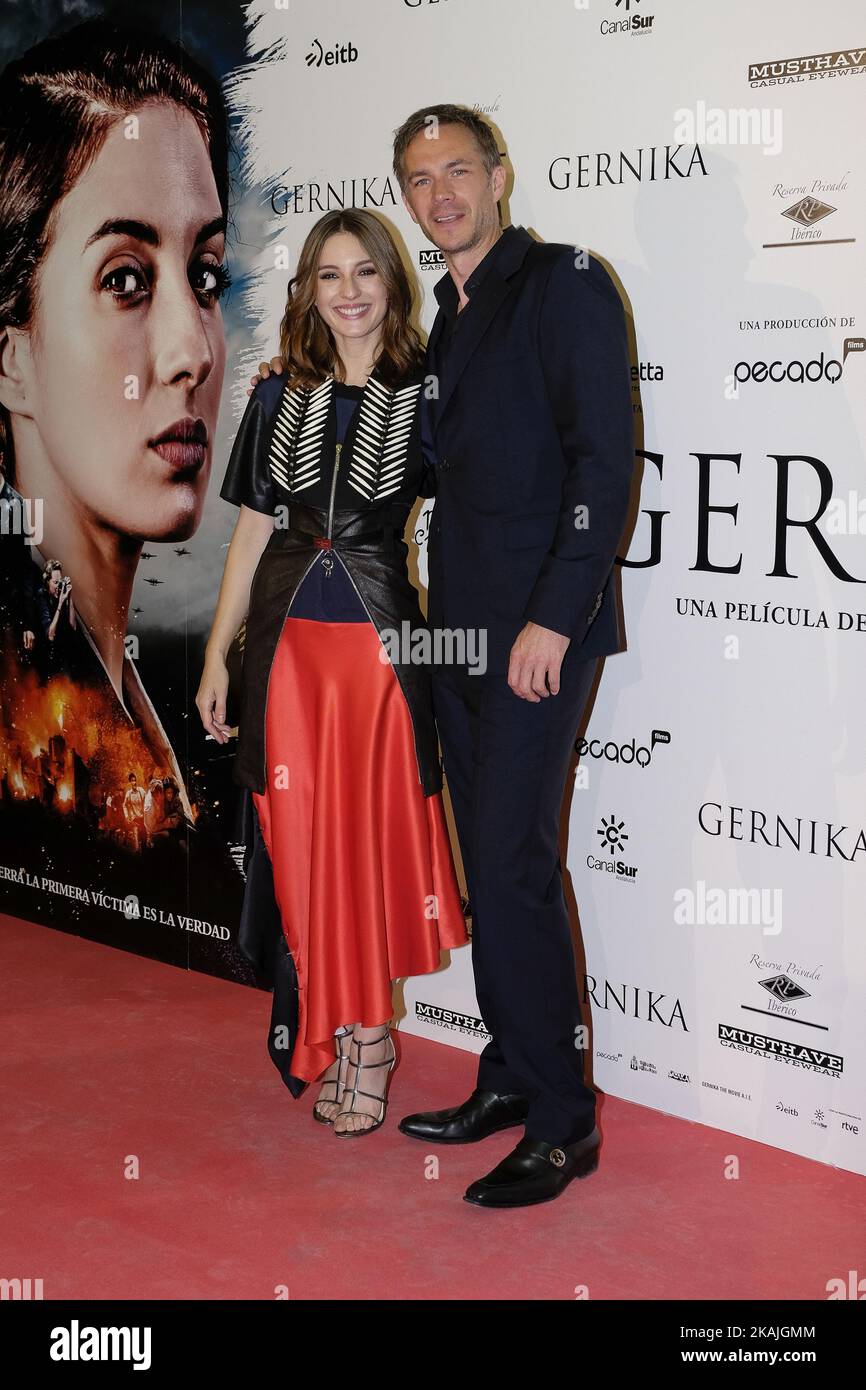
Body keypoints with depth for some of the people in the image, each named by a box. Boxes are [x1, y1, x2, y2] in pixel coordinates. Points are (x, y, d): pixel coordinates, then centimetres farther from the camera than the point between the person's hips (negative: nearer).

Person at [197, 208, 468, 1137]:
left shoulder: (425, 394, 1)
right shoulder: (280, 398, 9)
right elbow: (252, 531, 11)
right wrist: (217, 654, 9)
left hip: (382, 639, -3)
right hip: (289, 640, 3)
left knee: (373, 837, 0)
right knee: (303, 843, 4)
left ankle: (356, 1033, 15)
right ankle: (350, 1034, 18)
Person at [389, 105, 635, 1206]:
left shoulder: (562, 282, -5)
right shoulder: (442, 317, 19)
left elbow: (605, 458, -14)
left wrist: (555, 616, -19)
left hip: (539, 627, -8)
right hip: (461, 625, 8)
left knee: (511, 868, -9)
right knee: (489, 867, 11)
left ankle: (562, 1124, 3)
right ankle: (511, 1082, 23)